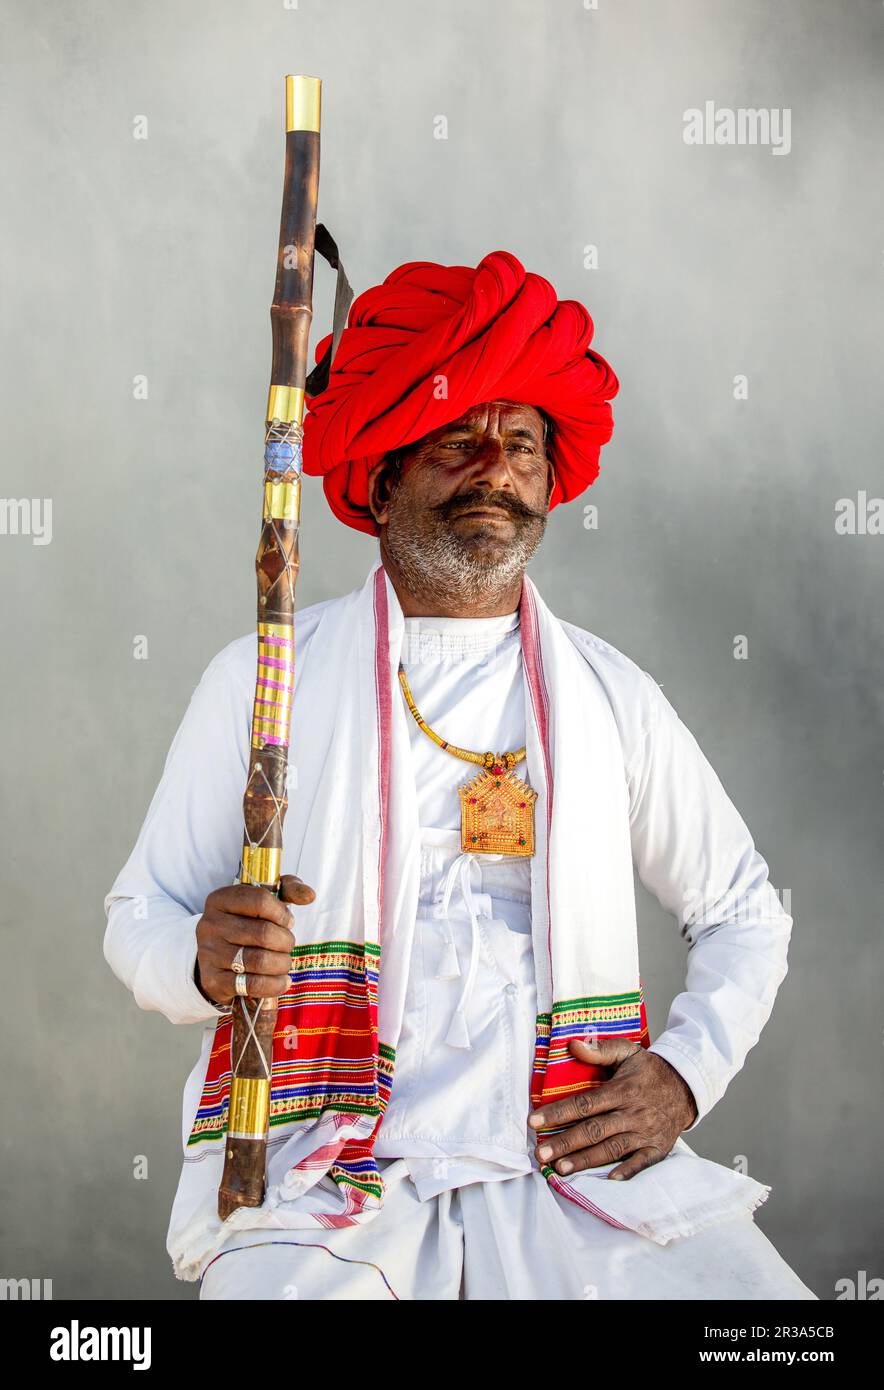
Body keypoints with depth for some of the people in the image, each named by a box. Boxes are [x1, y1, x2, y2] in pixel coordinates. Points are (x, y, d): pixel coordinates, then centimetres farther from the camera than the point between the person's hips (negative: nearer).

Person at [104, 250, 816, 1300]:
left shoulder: (612, 695, 13)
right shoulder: (261, 680, 7)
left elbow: (744, 911, 21)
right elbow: (138, 916, 8)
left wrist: (686, 1070, 4)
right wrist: (204, 962, -15)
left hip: (576, 1163, 2)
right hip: (318, 1167, -1)